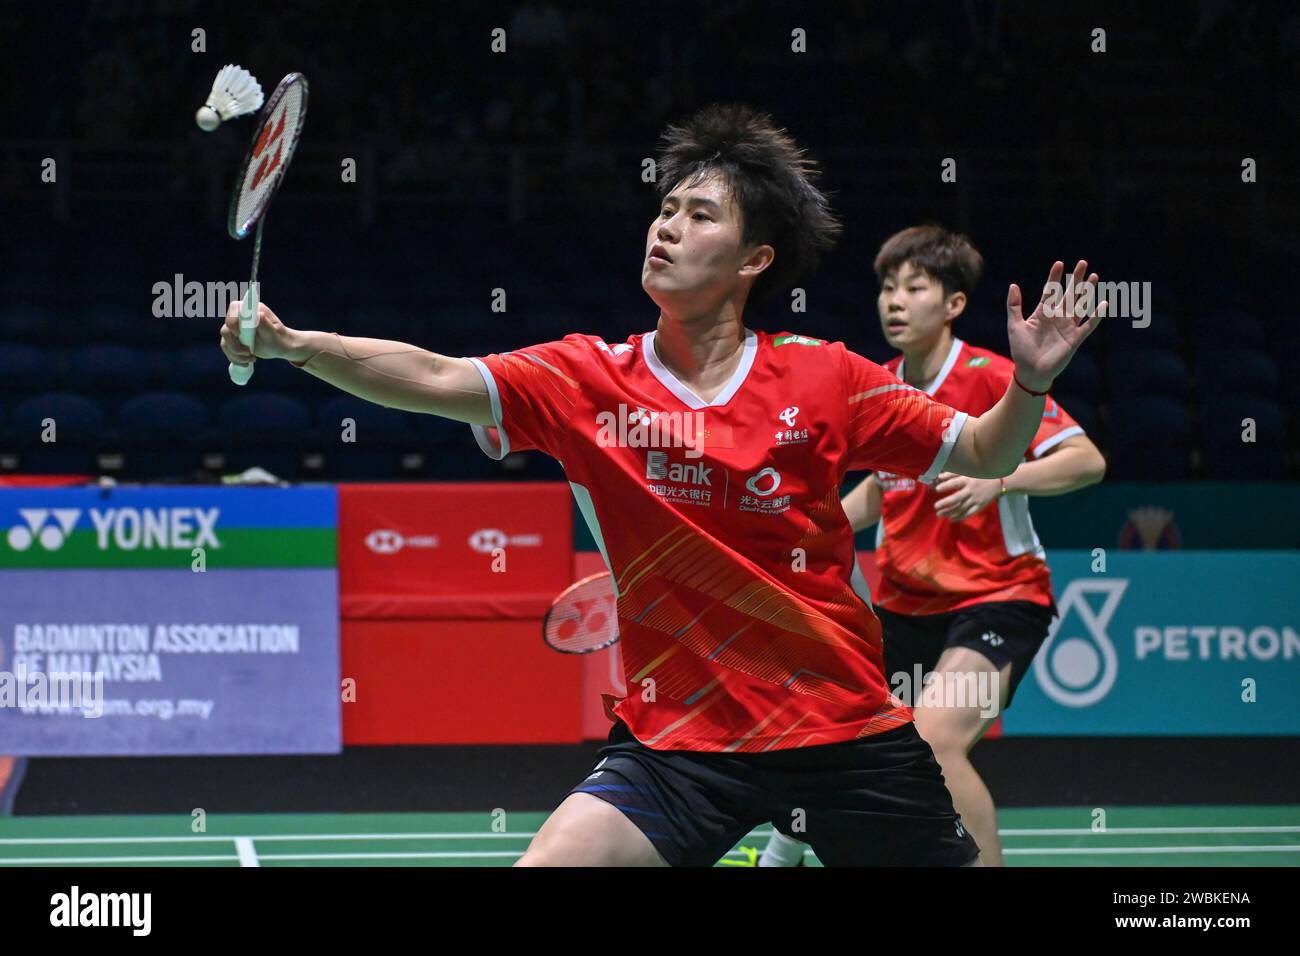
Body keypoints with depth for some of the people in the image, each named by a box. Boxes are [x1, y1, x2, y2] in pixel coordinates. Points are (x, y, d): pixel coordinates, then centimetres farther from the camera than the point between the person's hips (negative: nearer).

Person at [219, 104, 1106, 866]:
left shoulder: (822, 379, -3)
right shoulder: (590, 379, -3)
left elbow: (981, 454, 5)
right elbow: (434, 378, -14)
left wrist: (1029, 383, -14)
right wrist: (293, 343, -27)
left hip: (847, 730, 0)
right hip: (677, 741, 0)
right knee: (549, 863, -18)